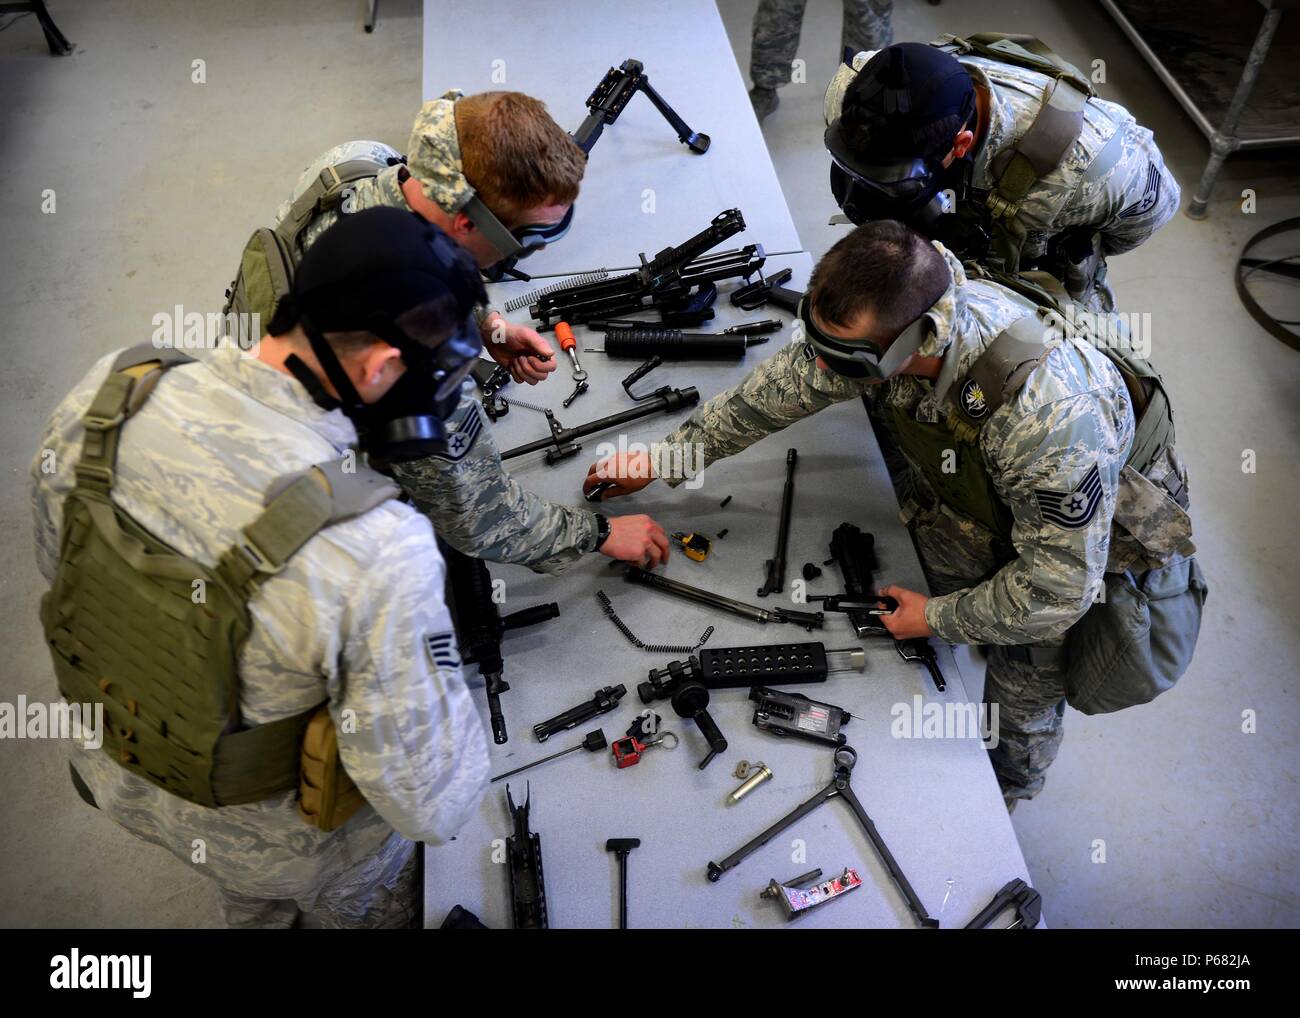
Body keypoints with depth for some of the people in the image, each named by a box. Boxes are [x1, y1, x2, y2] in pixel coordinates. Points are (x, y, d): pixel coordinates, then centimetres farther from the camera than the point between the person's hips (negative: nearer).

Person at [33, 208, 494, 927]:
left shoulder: (106, 390, -24)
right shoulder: (380, 554, -43)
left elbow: (57, 561, -3)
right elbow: (433, 807, -31)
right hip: (280, 833, -5)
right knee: (368, 909, 33)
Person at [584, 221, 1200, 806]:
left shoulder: (1049, 418, -47)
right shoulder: (884, 323, -28)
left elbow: (1057, 588, -34)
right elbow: (780, 387, -12)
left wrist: (937, 618, -20)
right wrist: (661, 459, -6)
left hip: (1088, 536, -5)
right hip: (976, 488, 5)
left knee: (1023, 697, 10)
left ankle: (1004, 795, 43)